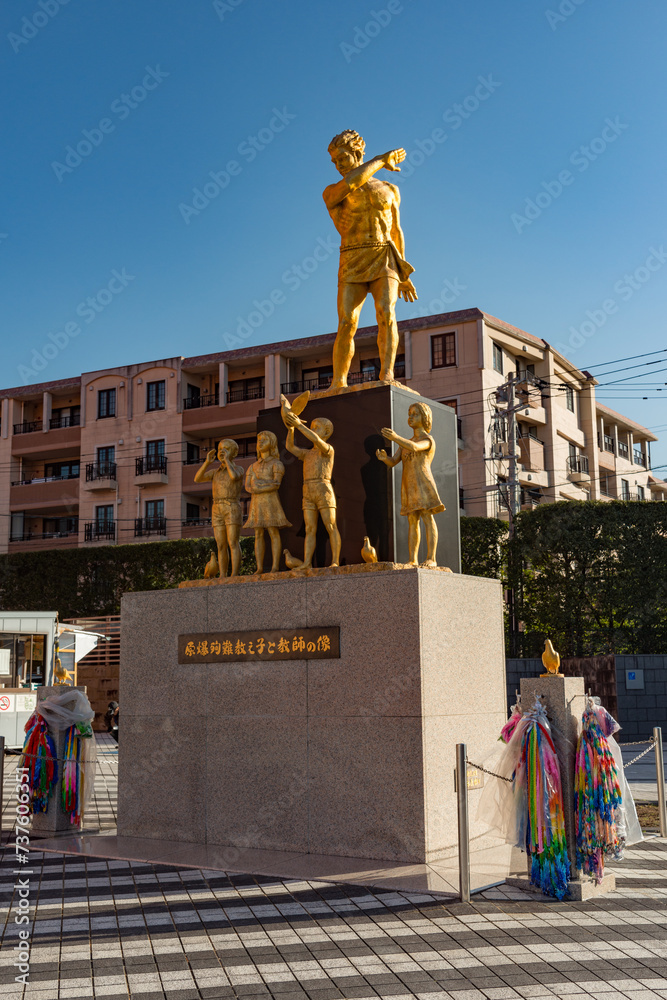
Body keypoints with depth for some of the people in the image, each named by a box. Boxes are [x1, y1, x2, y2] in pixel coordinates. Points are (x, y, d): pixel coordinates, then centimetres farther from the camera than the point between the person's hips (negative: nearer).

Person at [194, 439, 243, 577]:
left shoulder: (238, 469, 3)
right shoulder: (216, 471, 19)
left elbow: (234, 477, -21)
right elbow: (197, 479, 7)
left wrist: (227, 459, -9)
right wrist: (208, 462, -1)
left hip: (233, 510, -5)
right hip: (217, 511, 5)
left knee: (233, 544, -11)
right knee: (221, 546, 2)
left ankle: (234, 577, -12)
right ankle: (222, 578, 3)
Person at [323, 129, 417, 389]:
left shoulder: (389, 189, 18)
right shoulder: (331, 193, 8)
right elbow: (351, 182, -15)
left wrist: (403, 274, 17)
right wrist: (381, 160, -2)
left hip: (384, 261, 1)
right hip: (352, 264, -1)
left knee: (386, 312, -23)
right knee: (347, 324, -15)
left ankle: (387, 374, -32)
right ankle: (338, 384, -11)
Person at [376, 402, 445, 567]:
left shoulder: (428, 440, 1)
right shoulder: (406, 443, 22)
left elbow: (415, 448, -22)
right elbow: (392, 462, 10)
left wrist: (396, 437, -39)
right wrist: (384, 457, -14)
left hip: (423, 483, -6)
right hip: (408, 485, 6)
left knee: (427, 518, -11)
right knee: (413, 522, 2)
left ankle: (431, 559, -14)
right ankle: (413, 561, -1)